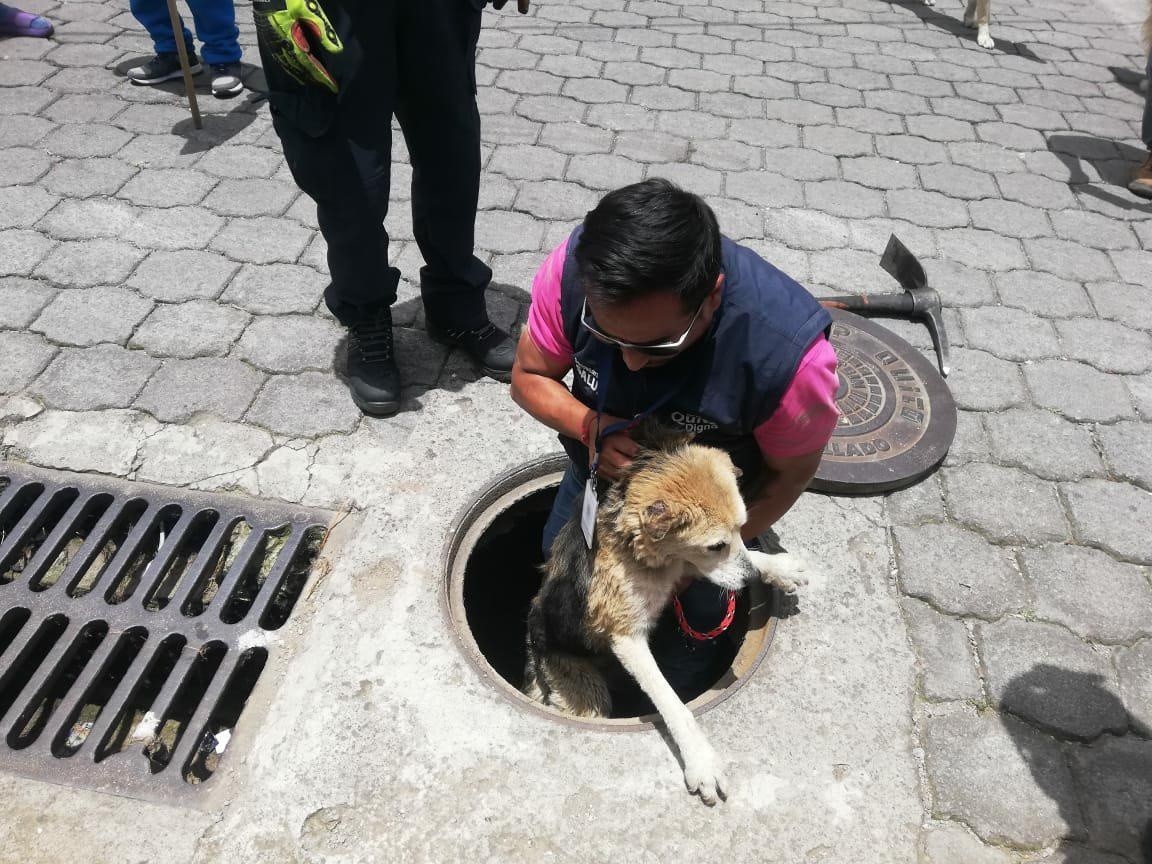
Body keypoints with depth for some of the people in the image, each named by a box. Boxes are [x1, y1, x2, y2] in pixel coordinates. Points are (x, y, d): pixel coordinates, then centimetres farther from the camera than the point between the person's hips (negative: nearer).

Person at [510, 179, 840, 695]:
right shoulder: (575, 267, -35)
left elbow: (789, 474, -21)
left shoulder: (790, 351, -43)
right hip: (597, 476, 3)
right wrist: (593, 428, -36)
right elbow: (529, 376, -17)